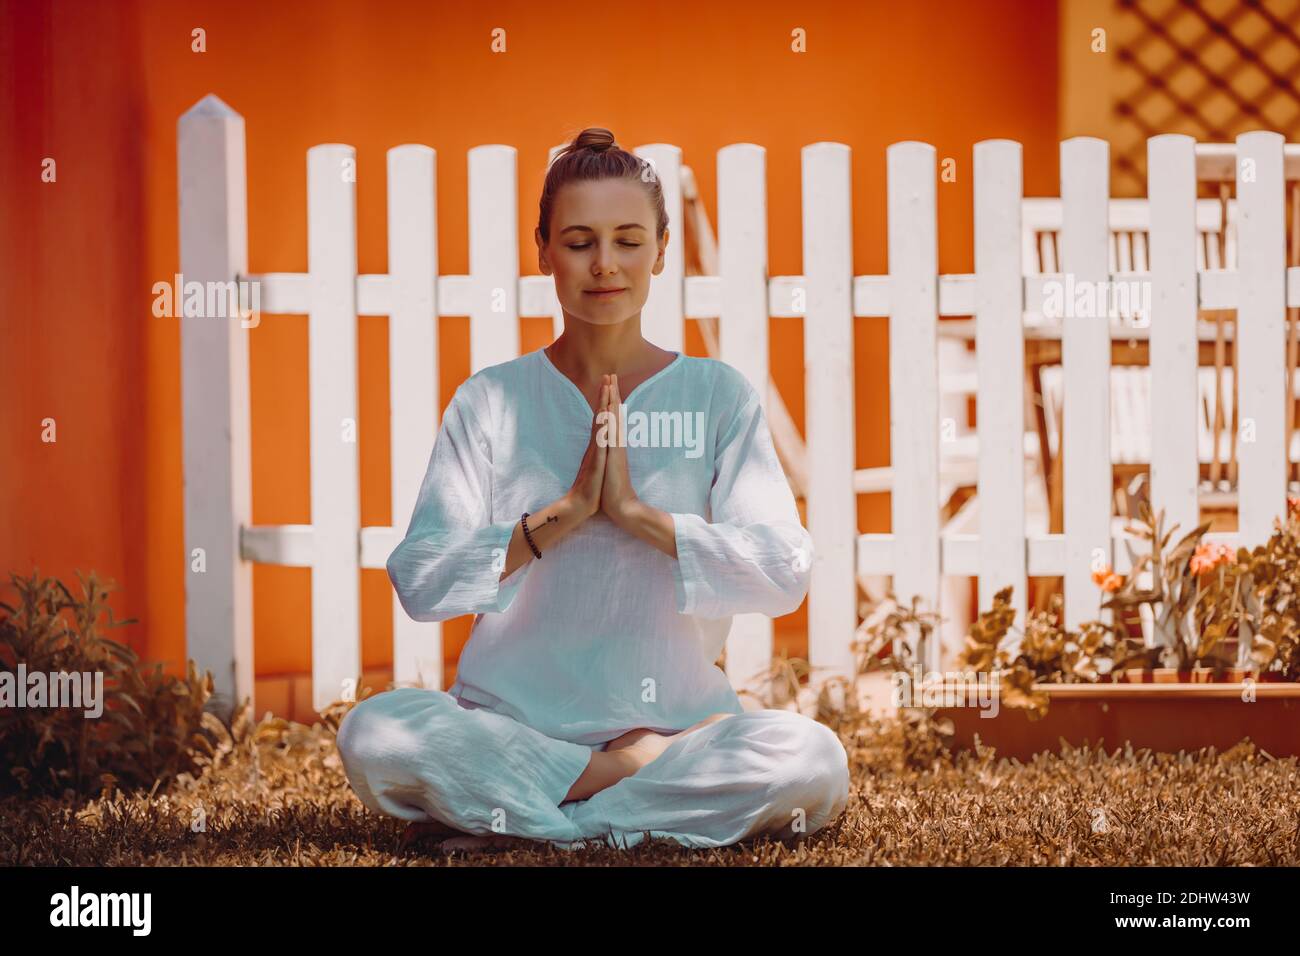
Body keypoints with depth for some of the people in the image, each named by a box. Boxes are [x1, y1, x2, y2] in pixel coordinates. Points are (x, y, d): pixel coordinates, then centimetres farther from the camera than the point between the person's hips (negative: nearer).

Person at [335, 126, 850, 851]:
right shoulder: (491, 402, 5)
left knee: (812, 759, -29)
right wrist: (567, 509, -16)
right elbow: (421, 583, -6)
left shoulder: (718, 397, 5)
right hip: (512, 724, 0)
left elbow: (786, 573, -7)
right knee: (373, 735, -29)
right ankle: (656, 775, -14)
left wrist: (637, 511, -16)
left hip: (675, 714, 0)